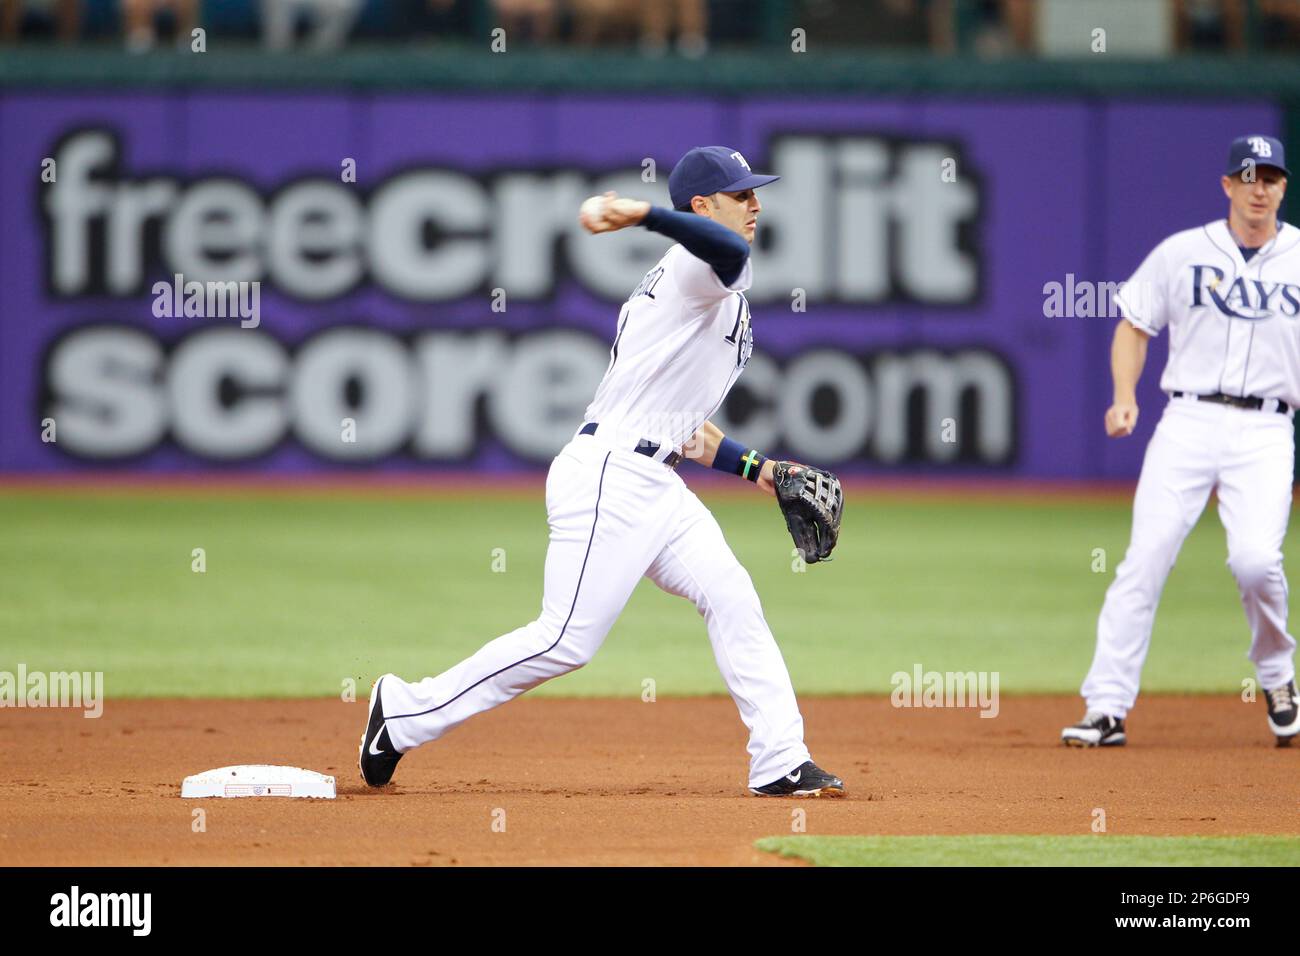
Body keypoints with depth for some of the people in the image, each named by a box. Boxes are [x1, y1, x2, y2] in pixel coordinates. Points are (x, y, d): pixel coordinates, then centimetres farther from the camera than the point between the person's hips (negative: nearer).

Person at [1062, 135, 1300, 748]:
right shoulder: (1183, 253, 6)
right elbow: (1134, 324, 13)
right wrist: (1125, 397, -1)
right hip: (1188, 422, 1)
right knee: (1144, 560, -9)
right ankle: (1107, 708, -6)